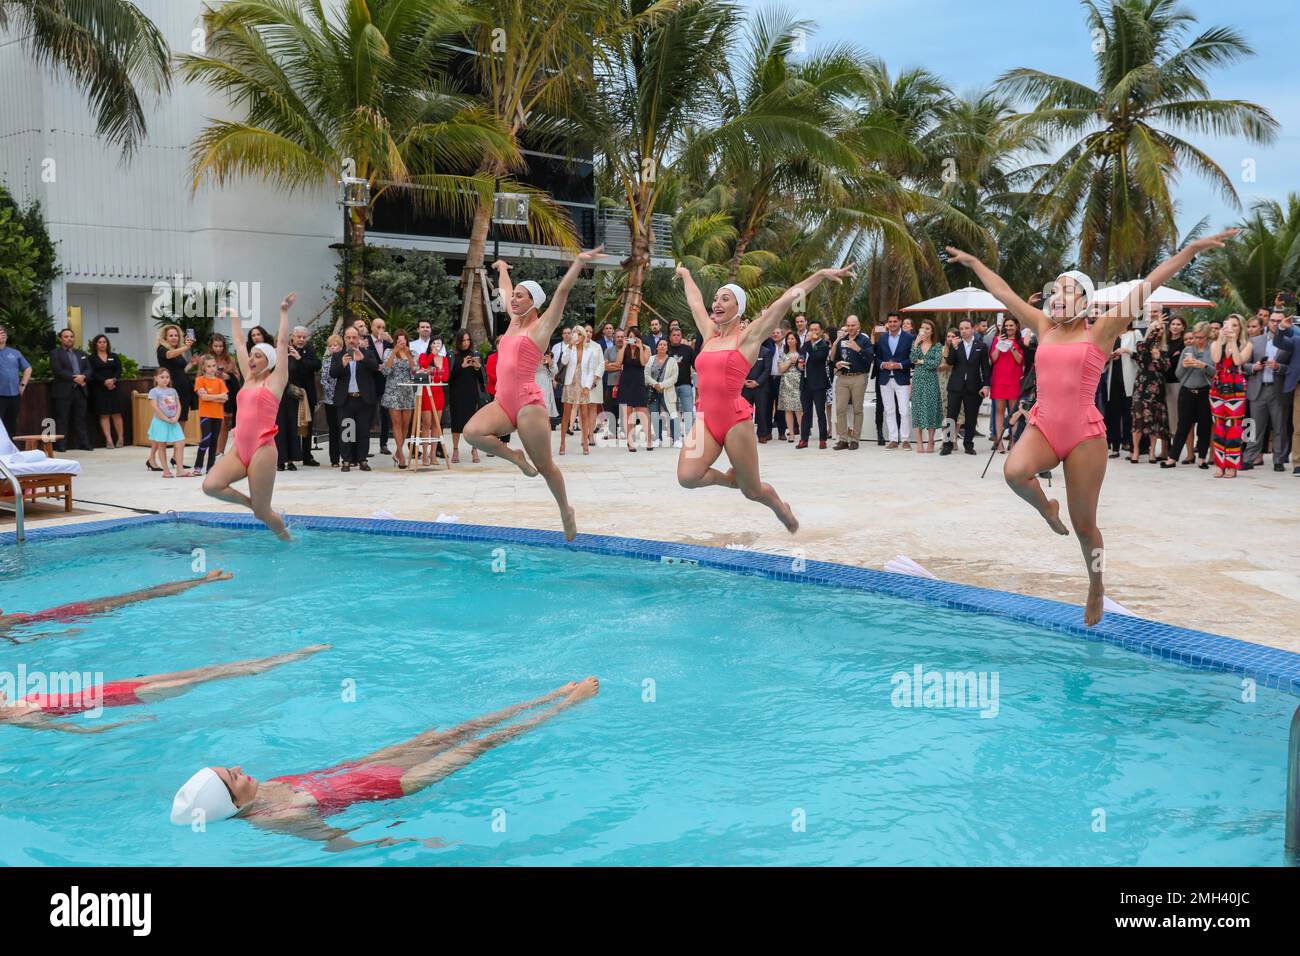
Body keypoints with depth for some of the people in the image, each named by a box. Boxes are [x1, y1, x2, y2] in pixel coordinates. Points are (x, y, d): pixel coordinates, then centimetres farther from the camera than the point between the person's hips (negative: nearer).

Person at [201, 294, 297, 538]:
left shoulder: (275, 381, 1)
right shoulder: (249, 379, 17)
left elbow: (282, 343, -5)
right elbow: (239, 344, 25)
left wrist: (284, 312, -6)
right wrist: (234, 316, 31)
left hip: (262, 450, -6)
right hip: (240, 450, 6)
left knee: (262, 512, -3)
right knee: (210, 486, -17)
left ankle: (288, 541, 23)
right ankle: (250, 502, 8)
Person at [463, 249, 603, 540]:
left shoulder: (542, 325, -2)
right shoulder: (515, 320, 17)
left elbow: (562, 291, -12)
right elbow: (505, 291, 35)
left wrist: (579, 262, -19)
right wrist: (502, 269, 50)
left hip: (528, 404, -6)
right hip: (503, 401, 6)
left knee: (544, 466, 1)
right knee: (472, 432, -22)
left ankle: (565, 510, 22)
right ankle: (515, 457, 3)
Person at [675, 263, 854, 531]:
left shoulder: (749, 336, -1)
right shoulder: (709, 335, 13)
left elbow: (786, 299, -6)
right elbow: (695, 301, 30)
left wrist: (821, 274, -9)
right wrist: (685, 275, 45)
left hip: (735, 420, -4)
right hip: (705, 418, 5)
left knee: (752, 491, 4)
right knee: (686, 477, -18)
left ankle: (782, 509, 40)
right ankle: (729, 478, 15)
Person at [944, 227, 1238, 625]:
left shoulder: (1100, 331, -2)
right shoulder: (1043, 327, 9)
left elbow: (1149, 285, -7)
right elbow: (1002, 291, 18)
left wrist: (1193, 248, -11)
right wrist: (973, 262, 25)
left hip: (1085, 434, -3)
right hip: (1042, 427, 3)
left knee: (1083, 524, 4)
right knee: (1015, 472, -30)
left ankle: (1096, 589, 28)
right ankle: (1045, 509, 4)